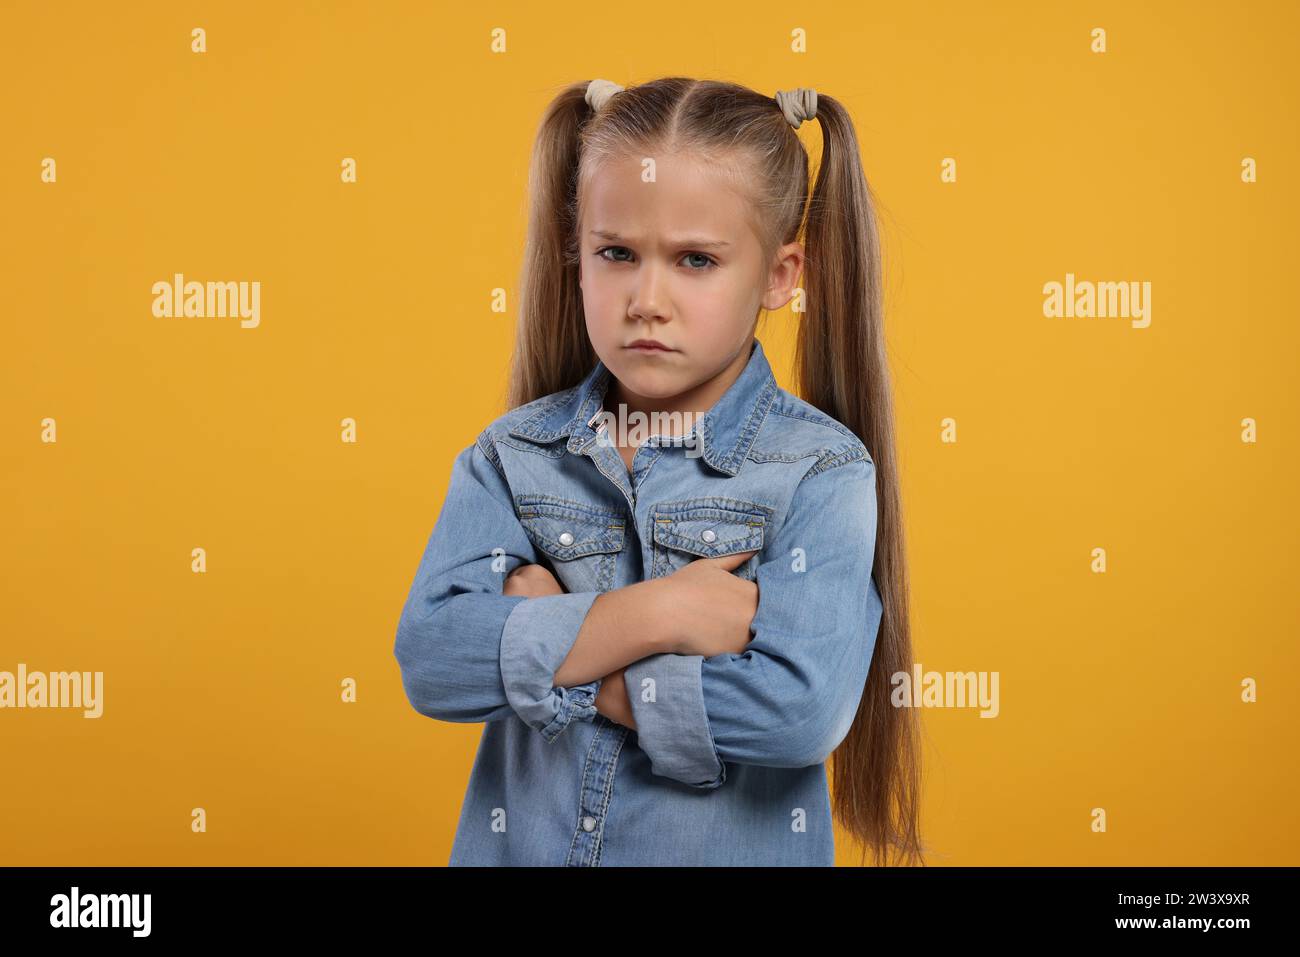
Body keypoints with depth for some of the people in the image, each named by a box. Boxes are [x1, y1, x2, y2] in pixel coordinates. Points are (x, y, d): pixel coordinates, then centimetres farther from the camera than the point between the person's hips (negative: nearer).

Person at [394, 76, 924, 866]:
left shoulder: (824, 469, -14)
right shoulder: (513, 454, -4)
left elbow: (803, 707, -26)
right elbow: (430, 658, -16)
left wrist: (542, 651, -20)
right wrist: (653, 613, -24)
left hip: (735, 847, -2)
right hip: (521, 841, 3)